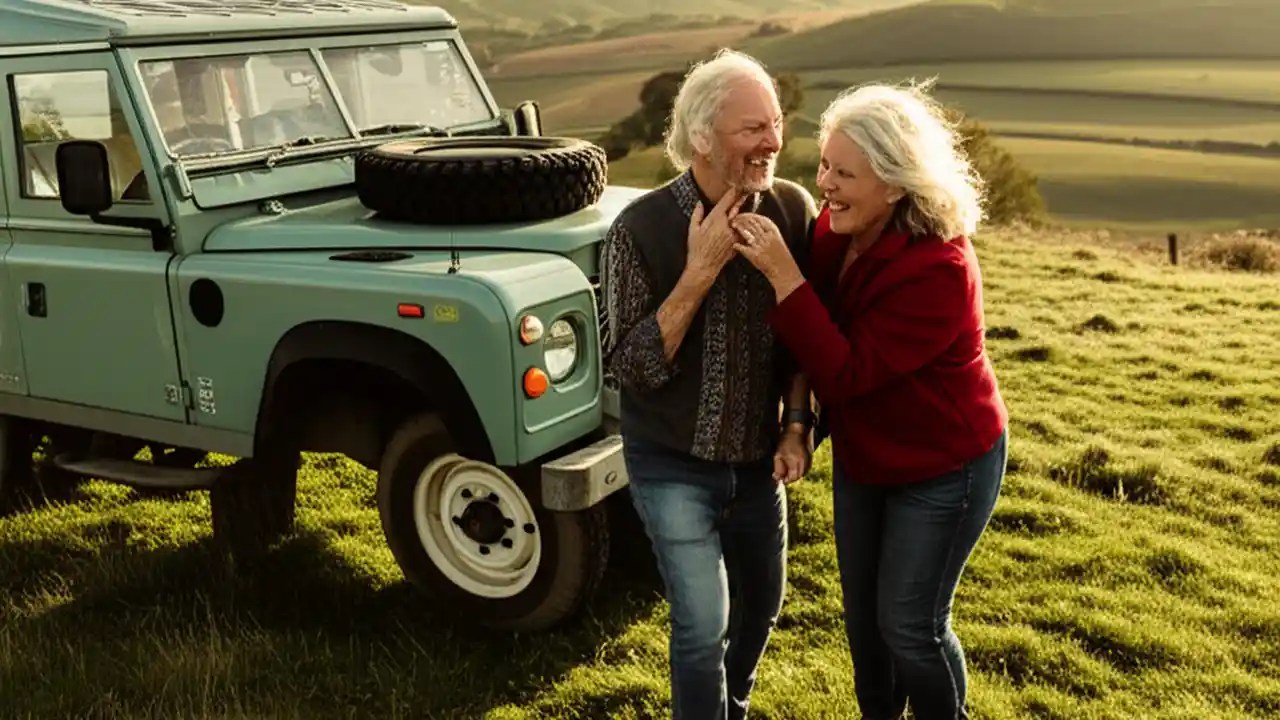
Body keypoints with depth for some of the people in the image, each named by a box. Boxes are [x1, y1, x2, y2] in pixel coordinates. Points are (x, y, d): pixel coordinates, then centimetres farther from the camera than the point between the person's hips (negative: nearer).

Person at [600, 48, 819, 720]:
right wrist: (700, 272, -28)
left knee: (761, 606, 21)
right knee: (704, 625, -4)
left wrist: (796, 424, -6)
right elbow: (630, 368, -21)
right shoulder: (641, 227, -19)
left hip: (757, 459, 5)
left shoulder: (793, 210, -9)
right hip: (673, 463, -4)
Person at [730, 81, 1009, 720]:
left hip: (942, 467, -7)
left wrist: (782, 274, -35)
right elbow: (819, 340, 2)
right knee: (862, 615, 20)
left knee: (909, 625, 6)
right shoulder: (836, 226, -11)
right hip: (860, 456, 7)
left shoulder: (938, 269, -31)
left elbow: (845, 372, -31)